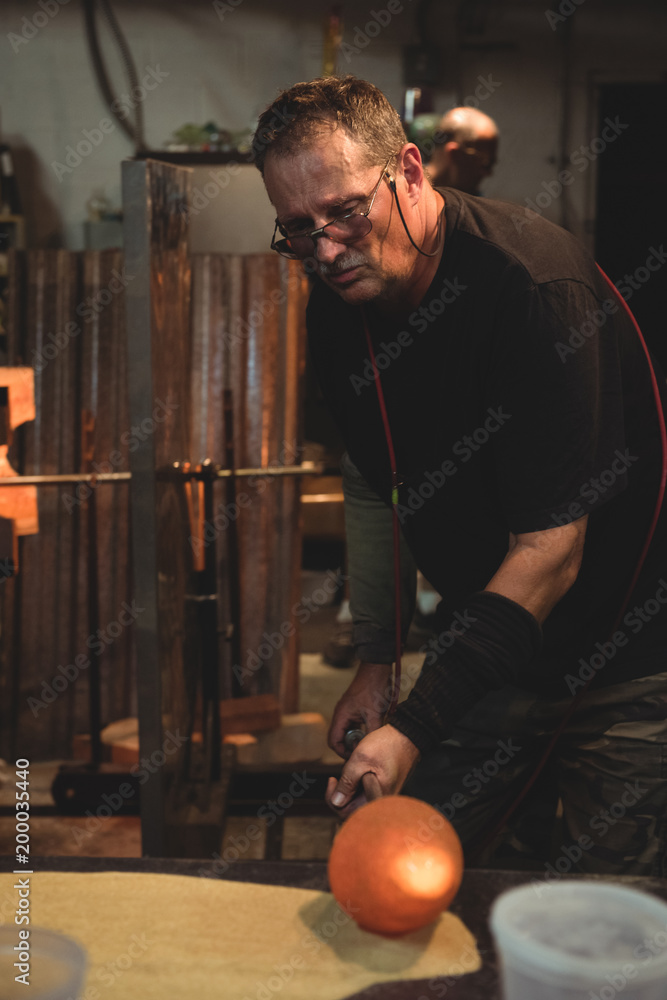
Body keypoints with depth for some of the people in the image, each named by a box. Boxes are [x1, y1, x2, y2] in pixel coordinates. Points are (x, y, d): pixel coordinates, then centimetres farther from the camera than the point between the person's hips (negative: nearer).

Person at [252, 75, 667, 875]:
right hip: (486, 630, 6)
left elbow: (550, 552, -29)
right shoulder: (337, 303, -5)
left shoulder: (535, 285, -28)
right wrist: (375, 658, 7)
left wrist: (415, 729, -31)